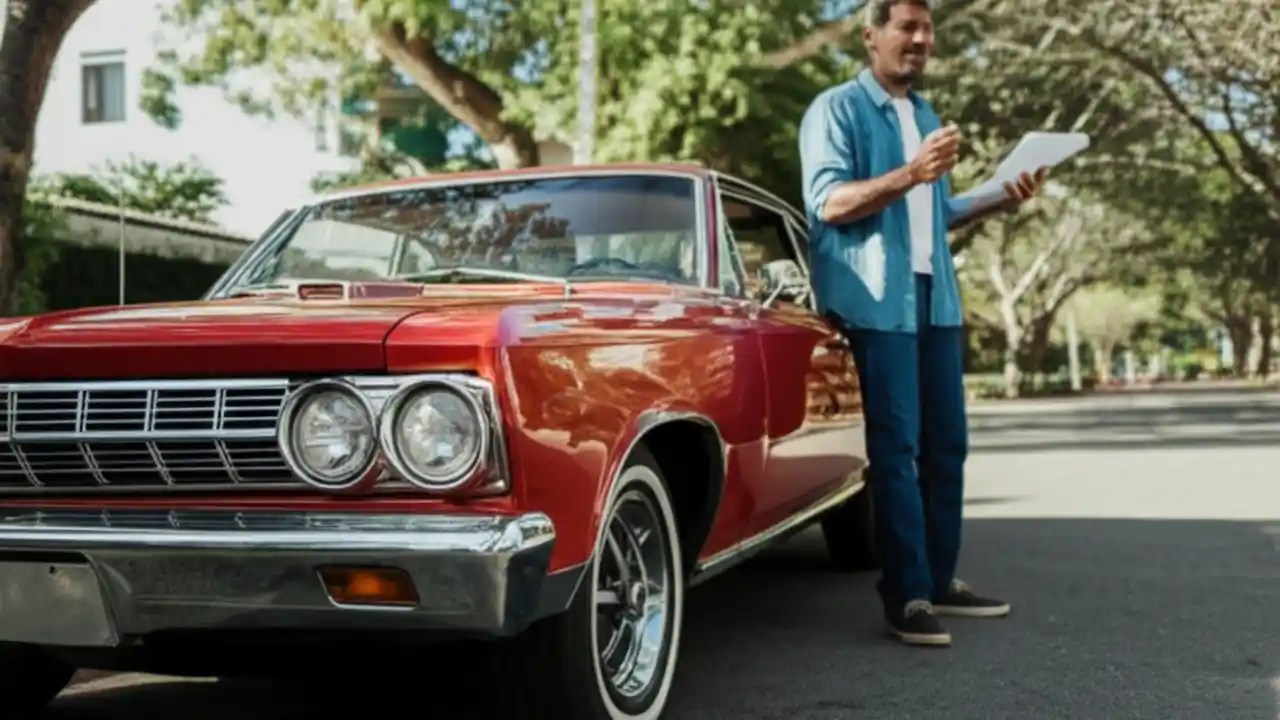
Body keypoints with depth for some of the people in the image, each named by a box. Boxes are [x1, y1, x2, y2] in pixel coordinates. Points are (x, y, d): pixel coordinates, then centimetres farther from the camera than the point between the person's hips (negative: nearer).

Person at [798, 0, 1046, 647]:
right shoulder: (837, 108, -4)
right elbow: (828, 202, -16)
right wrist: (910, 173, -25)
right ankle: (906, 595, -4)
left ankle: (939, 580, 19)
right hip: (874, 298, -8)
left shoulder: (925, 114, 20)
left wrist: (998, 201, 7)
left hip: (935, 296, 8)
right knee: (895, 447, -8)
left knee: (946, 444, 9)